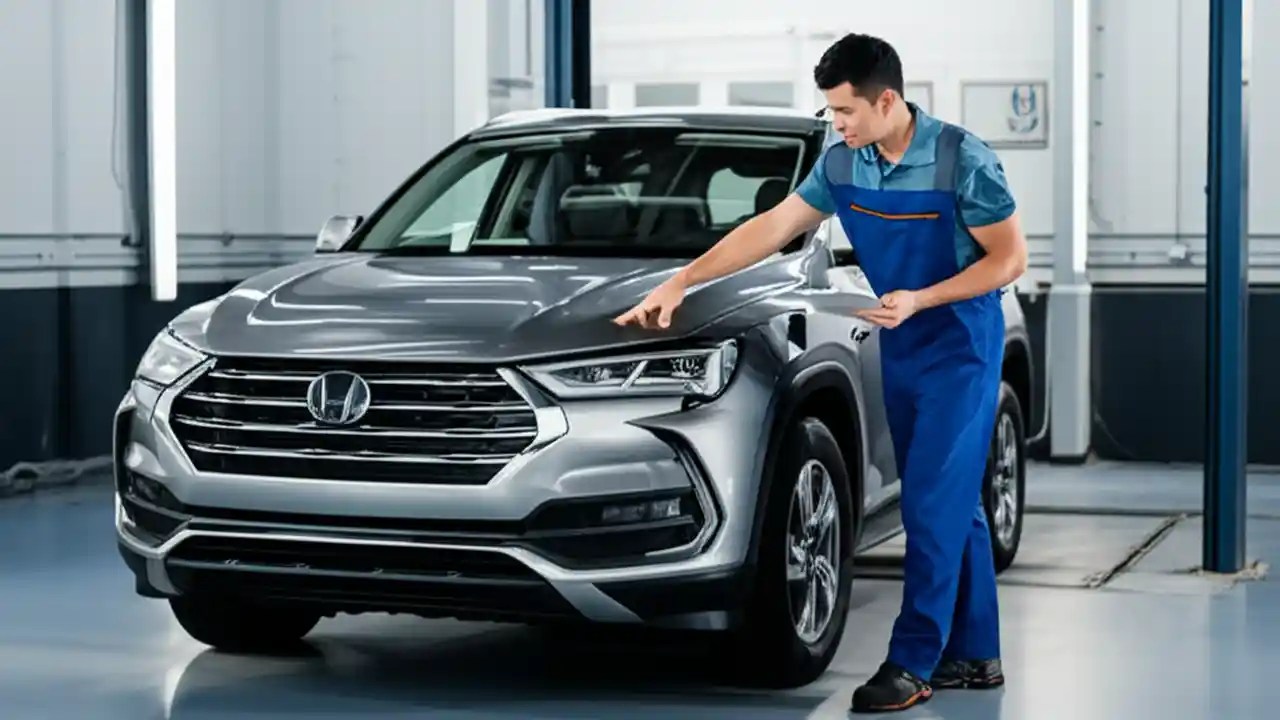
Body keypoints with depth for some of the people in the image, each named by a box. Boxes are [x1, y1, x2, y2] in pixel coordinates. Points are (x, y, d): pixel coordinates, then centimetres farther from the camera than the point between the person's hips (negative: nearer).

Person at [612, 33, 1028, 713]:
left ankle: (913, 662, -5)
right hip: (901, 352, 6)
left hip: (959, 349, -6)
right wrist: (680, 281, 1)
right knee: (949, 504, 10)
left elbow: (1010, 258, -13)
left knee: (933, 504, -9)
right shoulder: (842, 163, -1)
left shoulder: (962, 160, -19)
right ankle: (974, 656, 17)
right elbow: (772, 227, 5)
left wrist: (918, 300, -23)